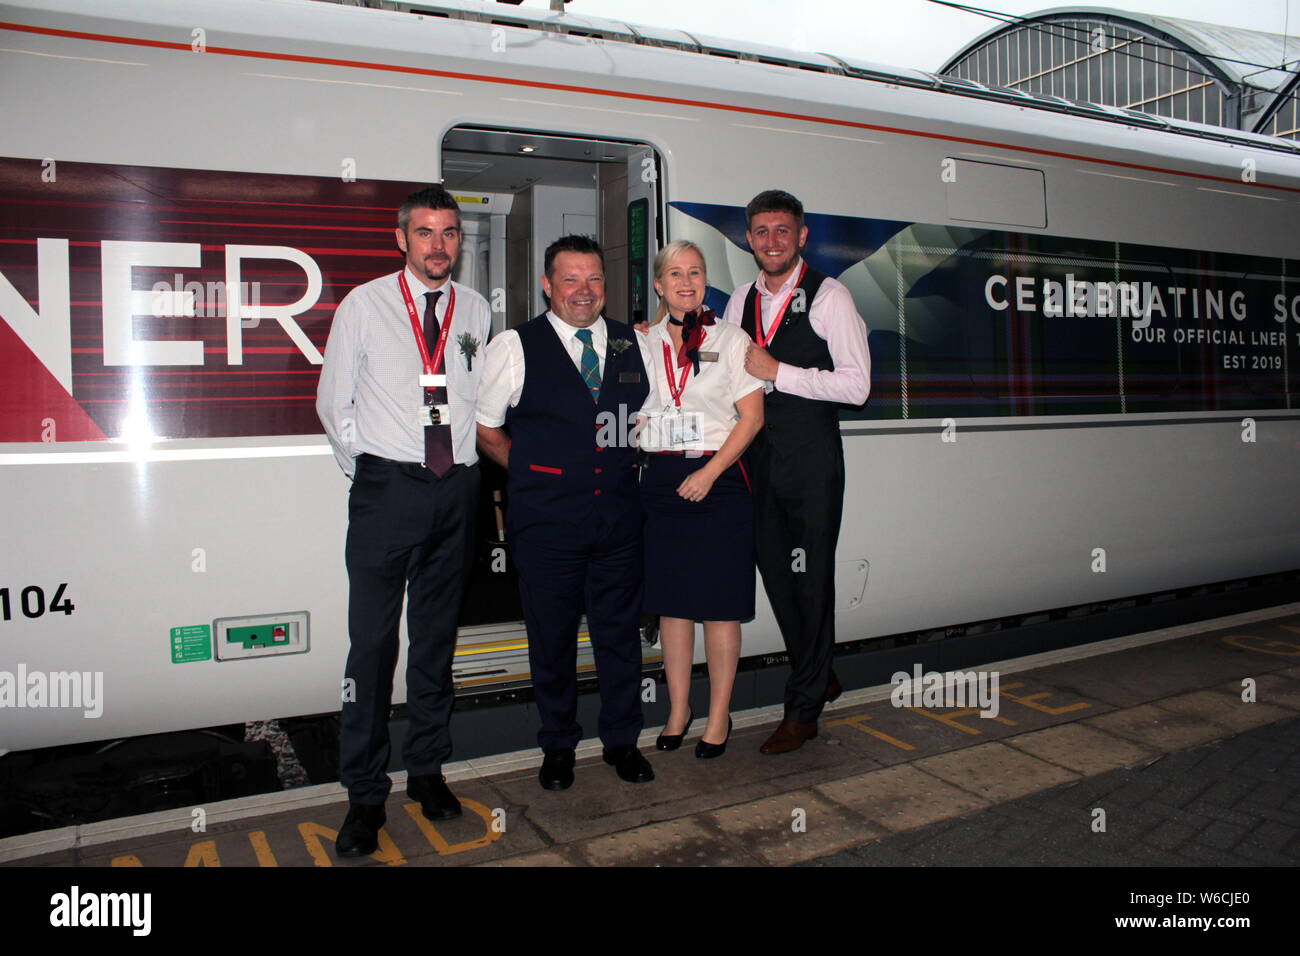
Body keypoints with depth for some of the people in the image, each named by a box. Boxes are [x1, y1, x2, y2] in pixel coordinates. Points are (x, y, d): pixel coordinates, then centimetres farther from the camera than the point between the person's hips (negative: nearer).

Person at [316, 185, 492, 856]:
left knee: (437, 637, 12)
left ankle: (428, 770, 26)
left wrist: (468, 464, 11)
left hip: (456, 491, 3)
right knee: (373, 641, -3)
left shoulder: (476, 311, 9)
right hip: (386, 487, -3)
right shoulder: (364, 305, 1)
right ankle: (364, 795, 9)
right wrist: (367, 471, 4)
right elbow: (333, 403, 5)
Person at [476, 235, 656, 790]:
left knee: (620, 632, 11)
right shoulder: (515, 347, -2)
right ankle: (557, 746, 28)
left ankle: (622, 740, 29)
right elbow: (485, 428, 3)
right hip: (544, 521, -3)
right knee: (552, 637, 8)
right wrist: (533, 473, 2)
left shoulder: (633, 345, 9)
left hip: (618, 516, 3)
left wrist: (626, 465, 7)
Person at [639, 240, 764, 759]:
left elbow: (752, 416, -4)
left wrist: (709, 473, -12)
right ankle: (678, 710, 22)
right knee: (670, 601, 8)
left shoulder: (730, 339, 2)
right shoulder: (644, 342, 10)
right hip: (661, 479, 3)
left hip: (717, 480, -3)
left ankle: (719, 717, 14)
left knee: (719, 605, 1)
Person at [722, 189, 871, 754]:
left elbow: (856, 385, -14)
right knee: (776, 575, 13)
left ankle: (803, 711, 14)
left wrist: (777, 372, -18)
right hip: (757, 459, 6)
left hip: (811, 460, -6)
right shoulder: (741, 302, 12)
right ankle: (819, 678, 34)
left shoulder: (829, 297, -6)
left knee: (811, 581, 1)